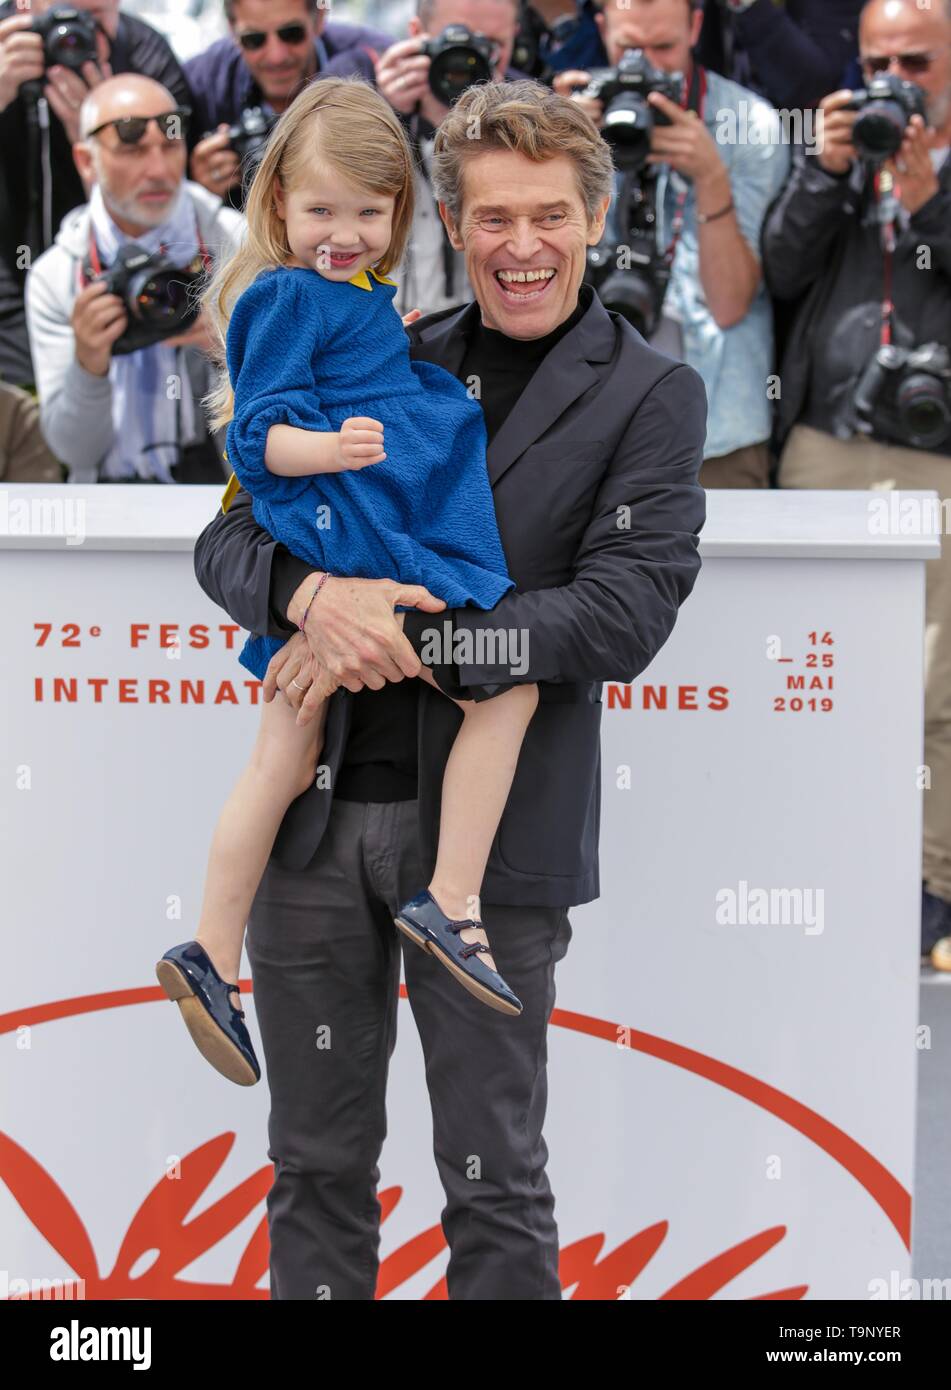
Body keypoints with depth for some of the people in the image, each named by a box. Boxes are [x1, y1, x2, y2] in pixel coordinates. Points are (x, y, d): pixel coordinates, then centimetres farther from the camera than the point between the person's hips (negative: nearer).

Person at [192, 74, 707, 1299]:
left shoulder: (650, 397, -1)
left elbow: (624, 615, -12)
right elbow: (228, 542, 7)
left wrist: (403, 638, -17)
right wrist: (312, 591, -17)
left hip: (489, 830, -3)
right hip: (316, 813, 4)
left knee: (493, 1177, 6)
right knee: (316, 1162, 13)